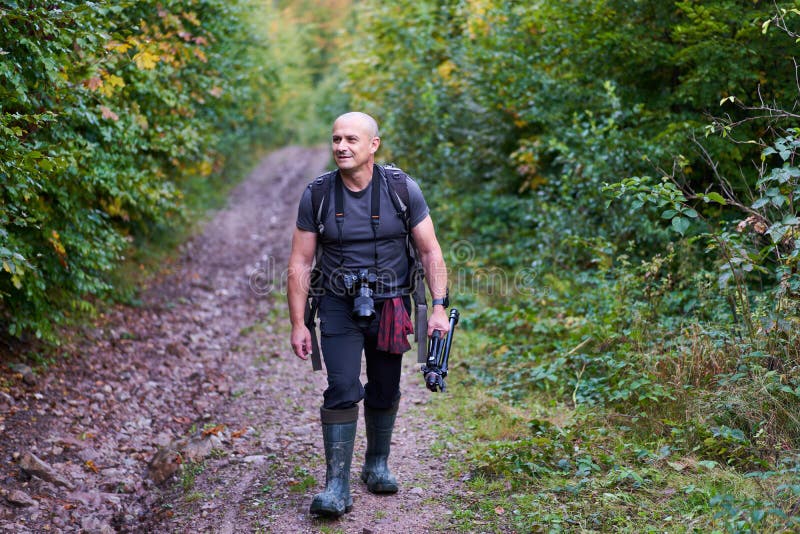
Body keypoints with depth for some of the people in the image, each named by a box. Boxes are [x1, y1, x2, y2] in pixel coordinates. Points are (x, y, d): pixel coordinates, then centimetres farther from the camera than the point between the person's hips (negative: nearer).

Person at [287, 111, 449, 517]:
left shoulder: (403, 190, -8)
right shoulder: (317, 195, -8)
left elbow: (430, 252, -4)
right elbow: (300, 263, -4)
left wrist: (438, 307, -11)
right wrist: (297, 323, -7)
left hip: (389, 305, 1)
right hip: (339, 306, -1)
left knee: (384, 392, 12)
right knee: (342, 391, -12)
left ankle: (377, 465, 33)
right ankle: (336, 487, -10)